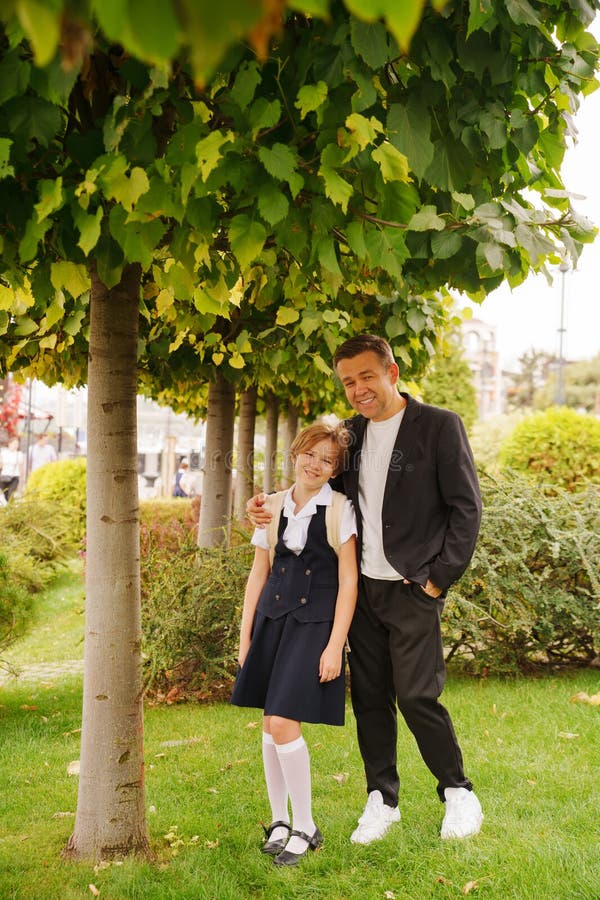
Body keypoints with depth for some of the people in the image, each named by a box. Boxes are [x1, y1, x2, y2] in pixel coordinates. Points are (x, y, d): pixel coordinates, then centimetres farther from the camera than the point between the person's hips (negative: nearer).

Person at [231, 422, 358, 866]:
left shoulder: (340, 510, -4)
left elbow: (348, 582, -6)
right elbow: (259, 573, 13)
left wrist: (335, 646, -11)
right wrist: (245, 635, 10)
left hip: (315, 622, -5)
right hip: (272, 618, 5)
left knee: (284, 723, -12)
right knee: (271, 723, 8)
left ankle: (305, 828, 3)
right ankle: (279, 820, 24)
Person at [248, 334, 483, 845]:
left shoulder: (439, 427, -7)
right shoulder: (352, 433, 10)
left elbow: (466, 507, -7)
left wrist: (440, 577, -11)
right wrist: (268, 503, 4)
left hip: (413, 590, -6)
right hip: (363, 589, 6)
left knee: (417, 696, -7)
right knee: (369, 698, 9)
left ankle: (458, 793, 14)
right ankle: (382, 800, 22)